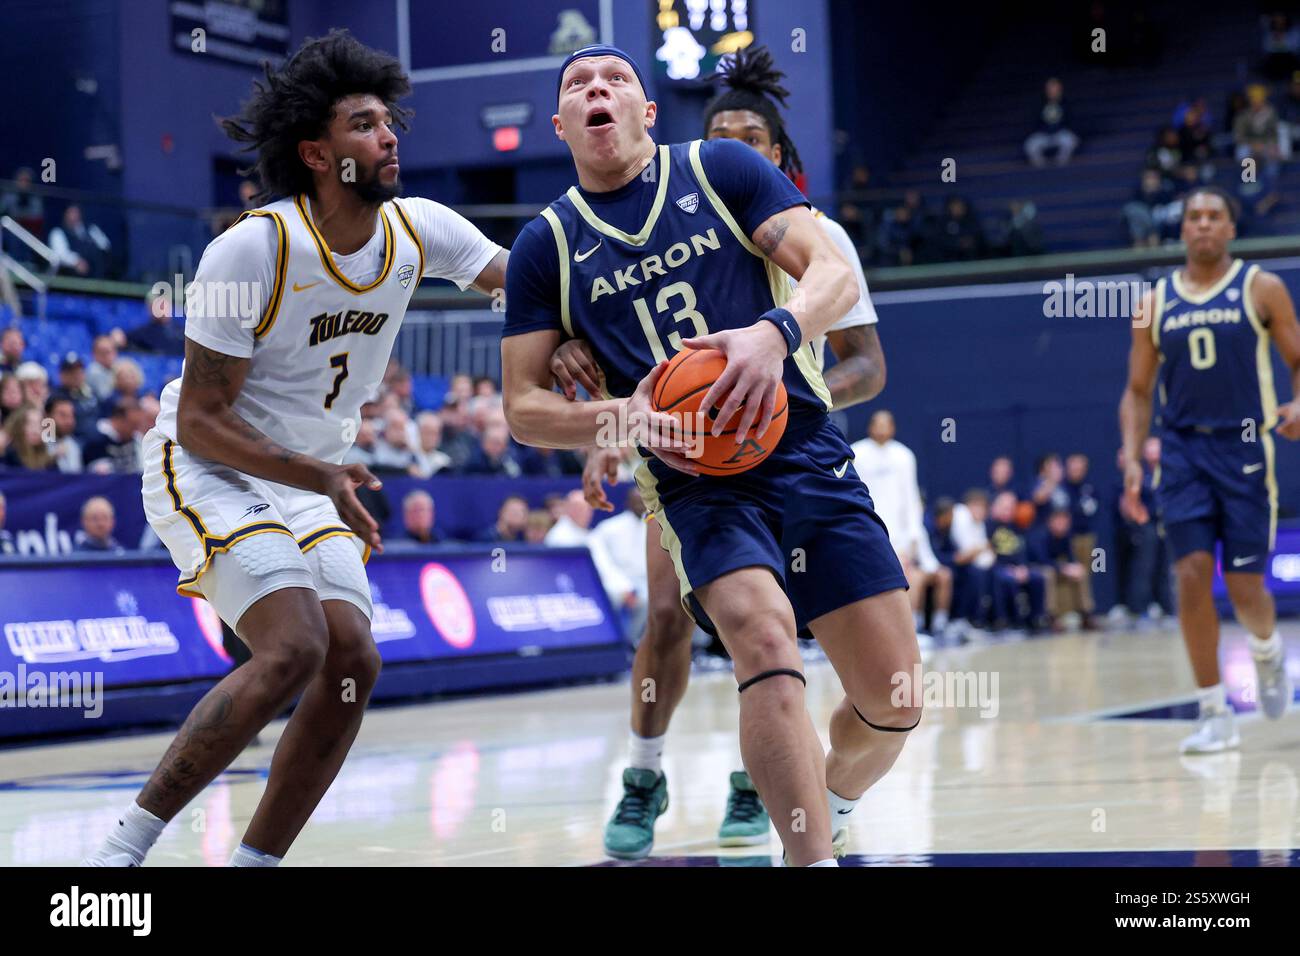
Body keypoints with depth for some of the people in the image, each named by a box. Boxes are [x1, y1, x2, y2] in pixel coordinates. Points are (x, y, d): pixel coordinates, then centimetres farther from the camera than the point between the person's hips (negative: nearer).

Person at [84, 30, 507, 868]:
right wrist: (318, 475, -32)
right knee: (293, 648, -24)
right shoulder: (253, 250, -23)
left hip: (308, 480, 7)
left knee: (353, 661, -8)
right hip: (209, 473, -7)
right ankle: (125, 847, -15)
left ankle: (255, 862, 4)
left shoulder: (418, 230, -5)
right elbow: (199, 420, -21)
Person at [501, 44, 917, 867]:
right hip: (698, 483, -1)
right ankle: (813, 858, -26)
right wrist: (622, 417, -11)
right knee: (764, 633, -31)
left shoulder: (721, 168, 6)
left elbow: (836, 274, -2)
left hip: (811, 458, 1)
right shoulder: (547, 245, 8)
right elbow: (524, 406, 8)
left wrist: (776, 333, -23)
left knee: (894, 697, -2)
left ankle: (827, 815, 29)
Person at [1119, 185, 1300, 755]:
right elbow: (1137, 391, 11)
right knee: (1192, 575, -10)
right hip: (1183, 451, 2)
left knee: (1244, 584, -2)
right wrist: (1131, 459, -1)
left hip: (1245, 448, -2)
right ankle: (1215, 715, -3)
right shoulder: (1155, 303, 8)